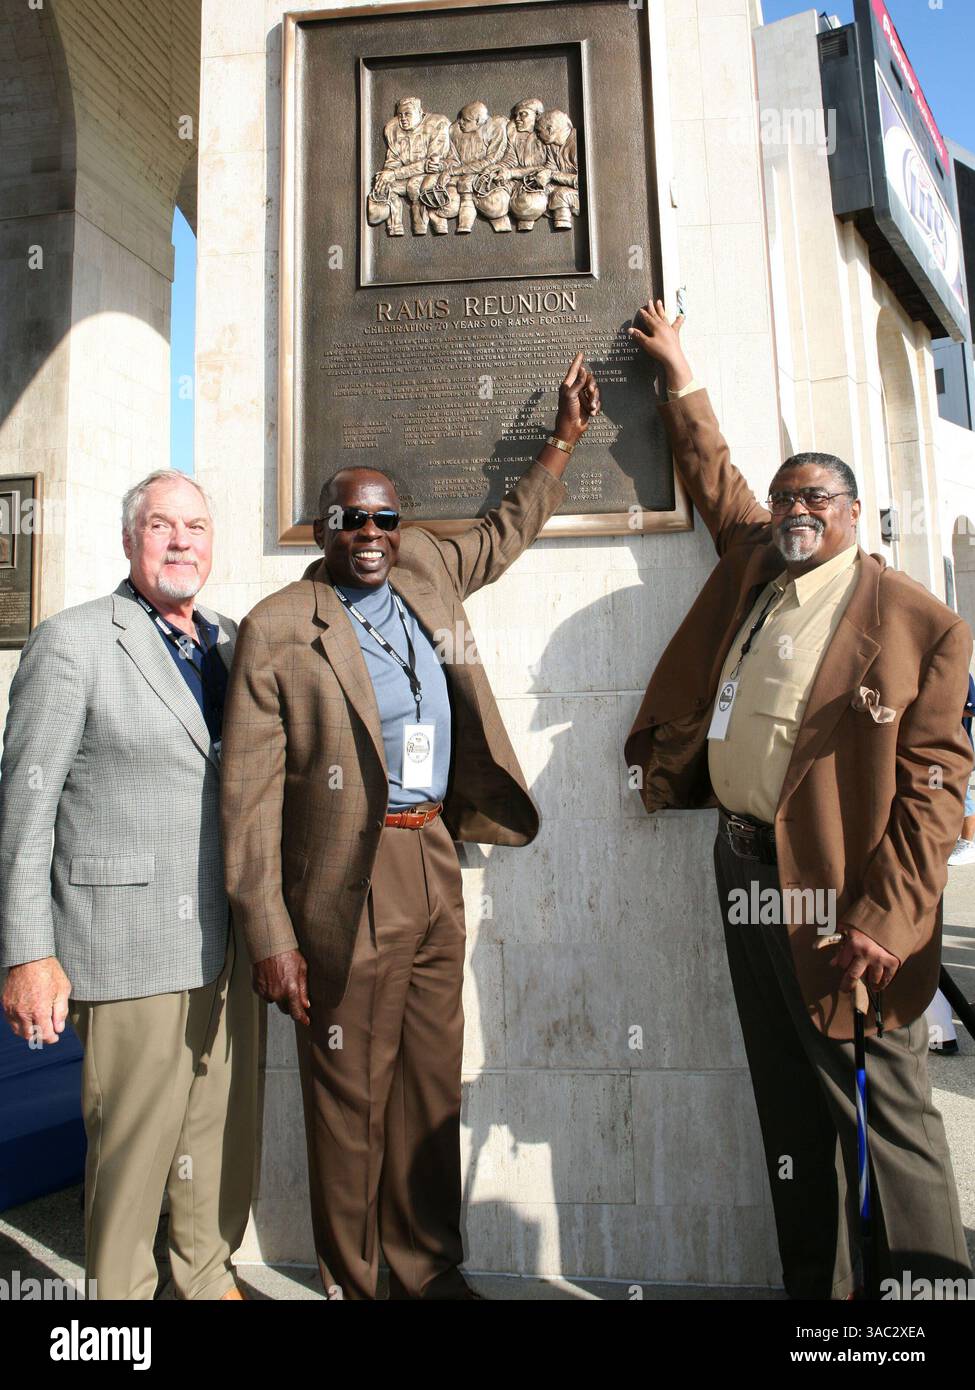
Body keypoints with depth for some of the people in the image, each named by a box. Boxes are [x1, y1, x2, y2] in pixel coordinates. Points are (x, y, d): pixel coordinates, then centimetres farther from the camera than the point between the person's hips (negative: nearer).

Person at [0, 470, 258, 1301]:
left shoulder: (234, 643, 12)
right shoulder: (71, 642, -4)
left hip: (233, 944, 5)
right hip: (131, 946, -5)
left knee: (227, 1132, 15)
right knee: (132, 1142, 8)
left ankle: (211, 1278, 37)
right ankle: (121, 1292, 31)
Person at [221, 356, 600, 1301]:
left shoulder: (425, 574, 10)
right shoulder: (274, 630, -7)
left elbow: (505, 533, 29)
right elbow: (251, 796, -10)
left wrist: (563, 440, 27)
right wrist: (270, 938, -13)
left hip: (436, 866, 6)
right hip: (351, 888, -5)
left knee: (432, 1085, 15)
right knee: (350, 1095, 8)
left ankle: (429, 1272, 34)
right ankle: (350, 1282, 31)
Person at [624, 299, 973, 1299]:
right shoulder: (751, 562, 11)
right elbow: (713, 480, 29)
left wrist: (884, 919, -16)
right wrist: (681, 378, 36)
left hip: (836, 887, -5)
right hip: (742, 865, 6)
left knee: (890, 1105, 4)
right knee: (791, 1105, 15)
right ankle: (816, 1286, 29)